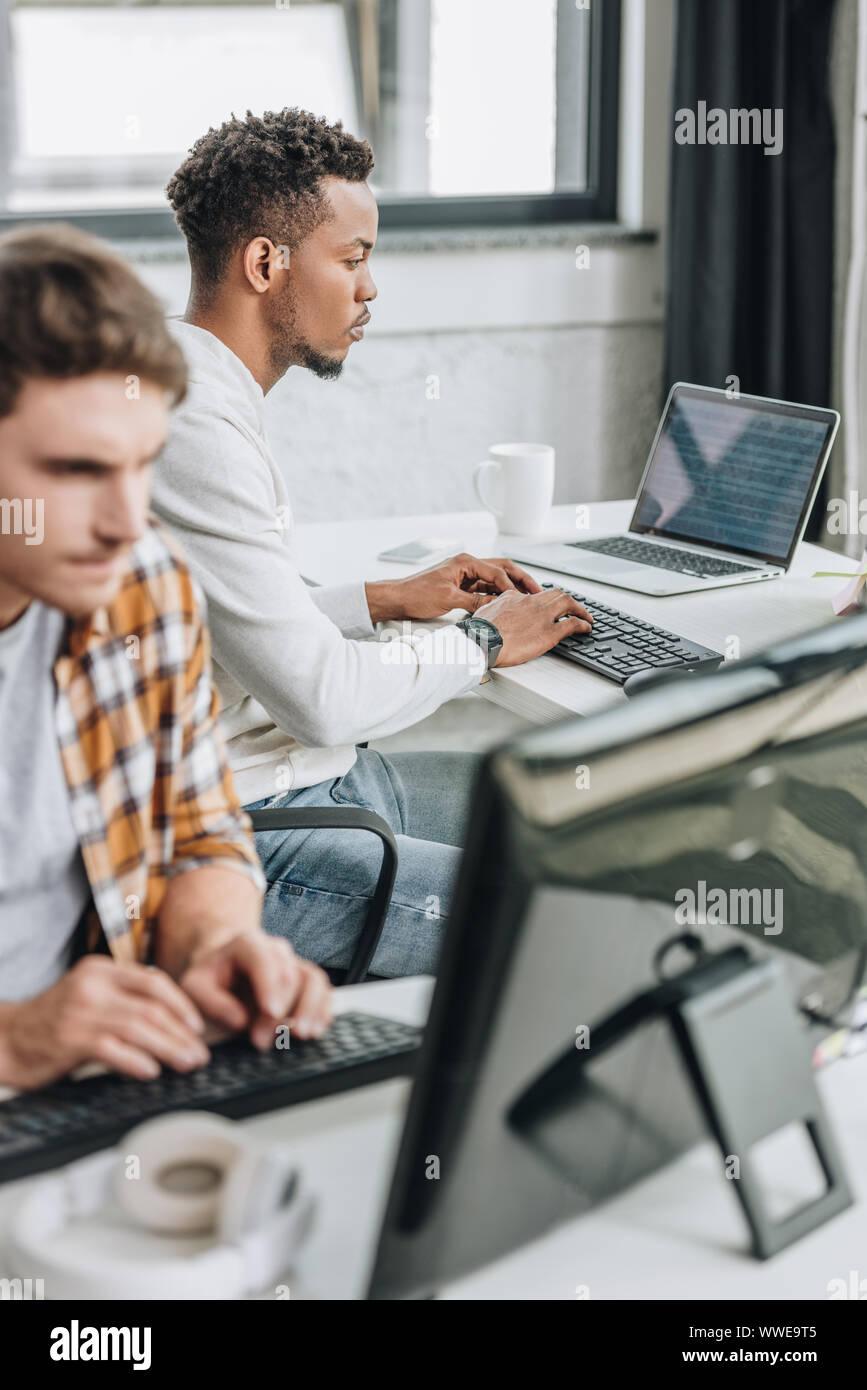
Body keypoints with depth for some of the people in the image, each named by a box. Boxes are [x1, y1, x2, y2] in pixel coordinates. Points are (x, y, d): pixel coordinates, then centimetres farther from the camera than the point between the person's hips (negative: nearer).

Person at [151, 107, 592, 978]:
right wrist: (482, 644, -8)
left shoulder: (202, 396, 13)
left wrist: (383, 601, 15)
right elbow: (321, 696, -24)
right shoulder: (194, 430, -22)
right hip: (242, 844, -11)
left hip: (306, 777, 11)